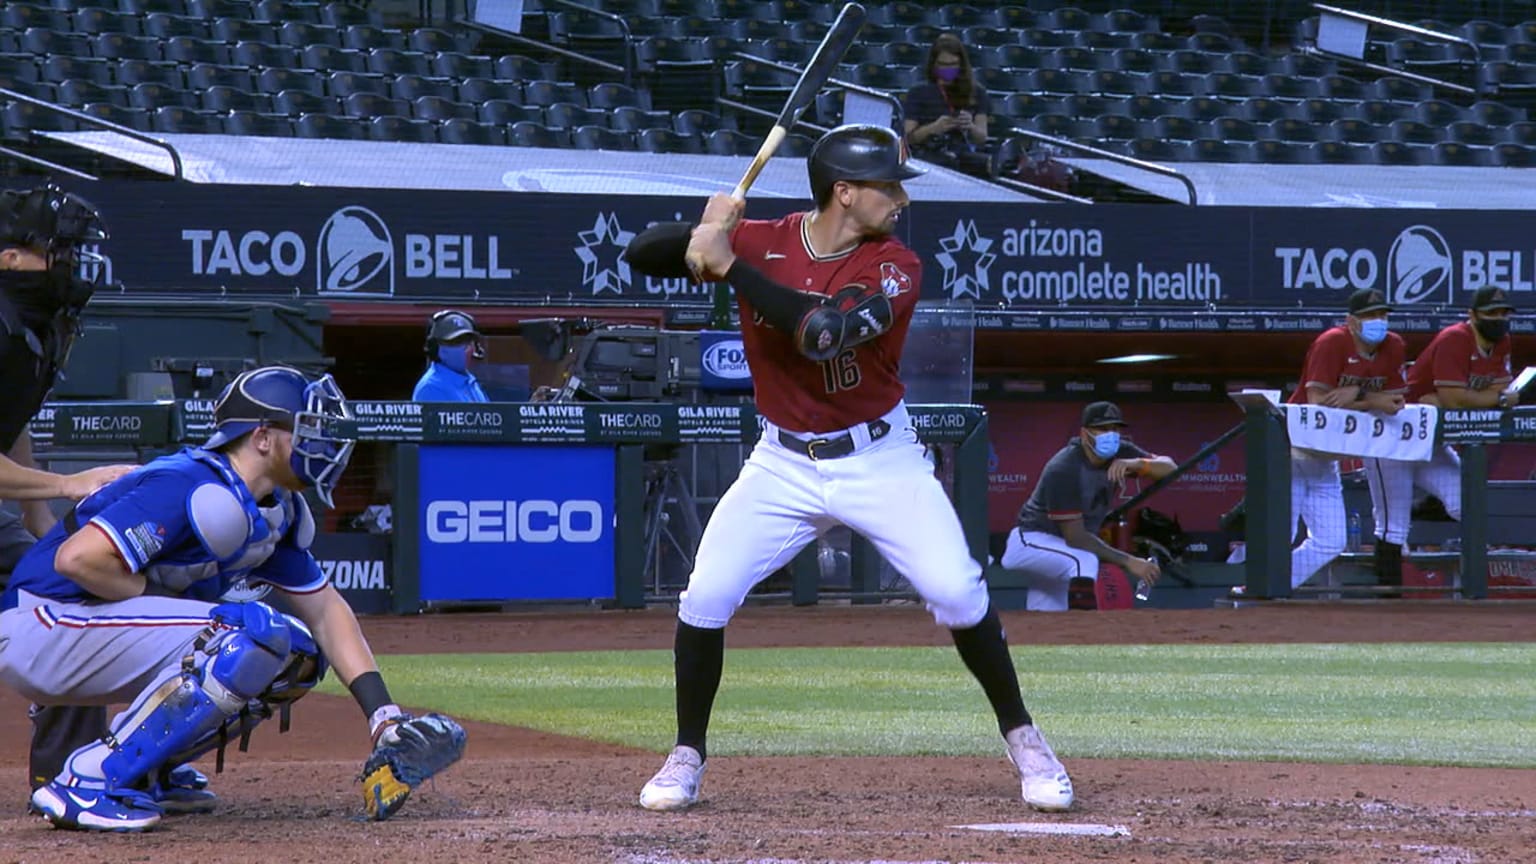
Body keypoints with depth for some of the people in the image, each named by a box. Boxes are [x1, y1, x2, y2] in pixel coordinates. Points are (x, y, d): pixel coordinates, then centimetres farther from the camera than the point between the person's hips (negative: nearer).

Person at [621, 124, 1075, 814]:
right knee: (706, 596, -9)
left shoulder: (895, 267, -15)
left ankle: (1021, 737, 8)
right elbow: (641, 253, -9)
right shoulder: (760, 242, -8)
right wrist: (704, 233, -31)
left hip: (881, 459, -1)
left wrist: (729, 265, -32)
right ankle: (687, 755, 8)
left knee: (957, 590, -11)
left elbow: (824, 332, -32)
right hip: (784, 464, 1)